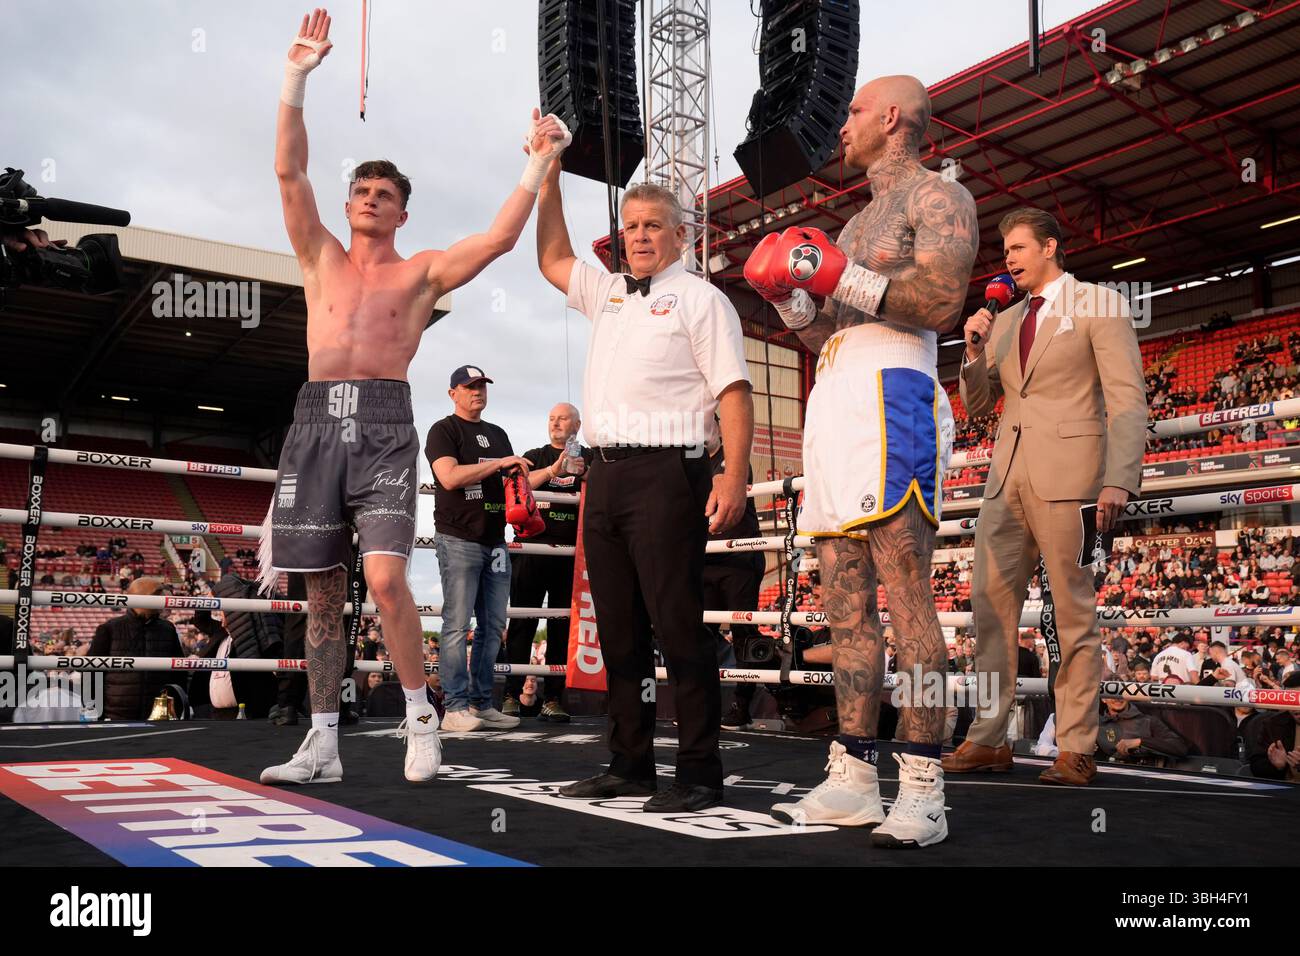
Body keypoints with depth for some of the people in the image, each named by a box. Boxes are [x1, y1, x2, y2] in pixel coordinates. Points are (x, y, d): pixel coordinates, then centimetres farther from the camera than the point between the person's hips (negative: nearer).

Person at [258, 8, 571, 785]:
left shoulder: (423, 272, 12)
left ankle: (421, 718, -1)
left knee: (386, 580, -19)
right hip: (317, 422, 3)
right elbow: (290, 172, 10)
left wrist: (541, 164, -1)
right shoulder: (321, 259, 19)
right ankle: (323, 743, 13)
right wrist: (298, 78, 4)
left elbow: (499, 239, 1)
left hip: (385, 427, -3)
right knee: (323, 592, 5)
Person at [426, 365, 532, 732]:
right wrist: (498, 463, -15)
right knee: (457, 624, -8)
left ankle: (481, 704, 11)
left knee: (493, 626, 6)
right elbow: (449, 477, -15)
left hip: (495, 541, 7)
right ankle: (456, 708, -5)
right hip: (459, 539, -7)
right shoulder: (444, 430, 0)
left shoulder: (498, 434, 21)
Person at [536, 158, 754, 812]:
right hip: (605, 472, 7)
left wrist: (734, 476, -19)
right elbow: (553, 260, 37)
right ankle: (629, 765, 18)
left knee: (678, 625, -8)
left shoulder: (699, 298, 1)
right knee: (619, 629, 9)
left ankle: (699, 774, -1)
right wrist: (548, 178, 30)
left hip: (665, 472, -7)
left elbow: (734, 392, -7)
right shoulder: (606, 293, 23)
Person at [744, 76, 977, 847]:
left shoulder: (937, 195, 4)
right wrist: (790, 296, 12)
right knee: (846, 603, 4)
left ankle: (924, 790, -10)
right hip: (835, 406, 9)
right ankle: (854, 779, 9)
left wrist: (837, 276, -13)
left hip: (891, 394, -9)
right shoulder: (857, 223, 30)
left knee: (906, 596, -13)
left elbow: (941, 304, -12)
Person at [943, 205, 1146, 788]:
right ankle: (988, 739, 8)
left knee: (1075, 612, -2)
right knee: (991, 604, 2)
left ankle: (1076, 749, 5)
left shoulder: (1098, 303, 3)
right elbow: (977, 405, 22)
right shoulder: (1005, 319, 20)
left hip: (1068, 472, -6)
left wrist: (1119, 482, -17)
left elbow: (1127, 397, -6)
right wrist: (975, 351, 3)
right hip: (1008, 474, 6)